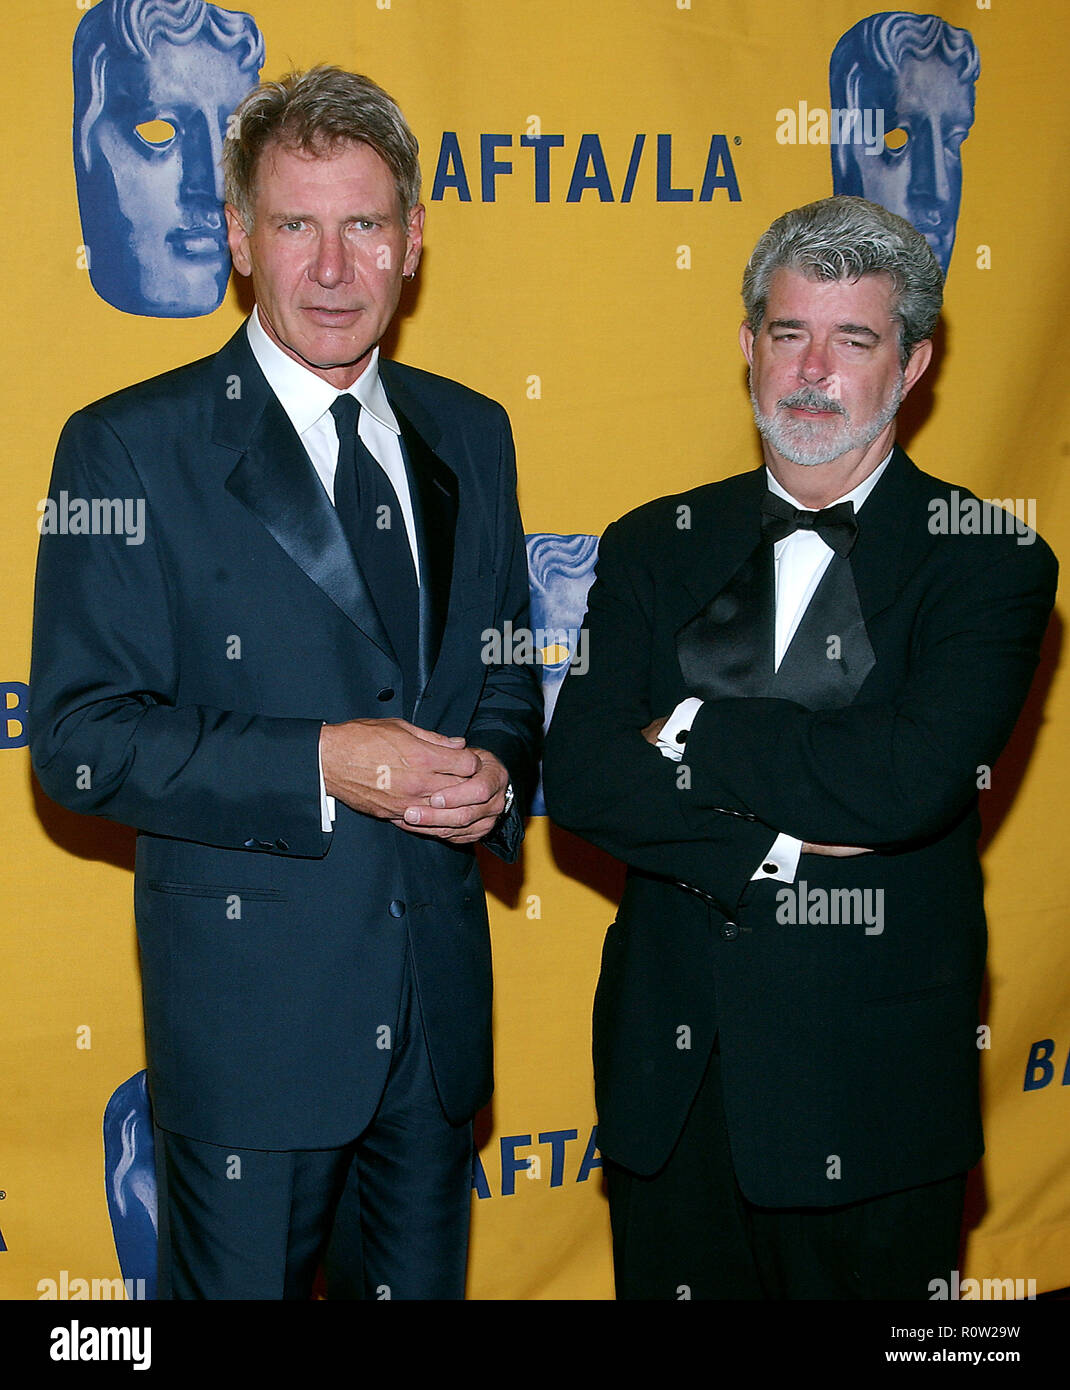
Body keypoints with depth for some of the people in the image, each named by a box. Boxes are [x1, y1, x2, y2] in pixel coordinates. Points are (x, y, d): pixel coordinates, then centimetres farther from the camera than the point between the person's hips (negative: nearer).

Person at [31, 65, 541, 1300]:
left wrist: (496, 770, -7)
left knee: (420, 1286, 20)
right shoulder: (127, 448, -9)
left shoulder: (468, 435, 7)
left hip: (440, 1001, 5)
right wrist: (318, 766, -23)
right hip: (251, 1003, -5)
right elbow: (79, 740, -13)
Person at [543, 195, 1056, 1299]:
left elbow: (907, 785, -22)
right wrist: (780, 852, -17)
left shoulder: (988, 561, -6)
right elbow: (577, 777, -7)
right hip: (670, 1083, 3)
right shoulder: (653, 547, 5)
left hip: (869, 1095, -3)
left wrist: (692, 731, -12)